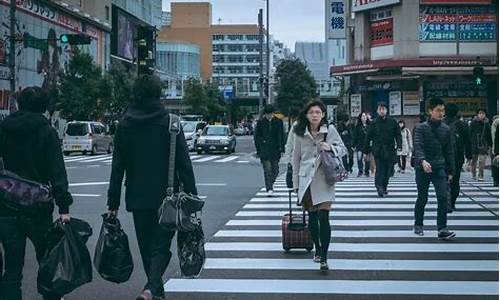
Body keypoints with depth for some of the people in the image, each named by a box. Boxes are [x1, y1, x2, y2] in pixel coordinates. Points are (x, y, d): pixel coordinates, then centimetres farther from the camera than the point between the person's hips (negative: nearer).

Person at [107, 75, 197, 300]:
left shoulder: (124, 125, 3)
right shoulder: (169, 122, -6)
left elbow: (117, 166, 4)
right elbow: (184, 163, -8)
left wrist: (113, 203, 7)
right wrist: (192, 196, -4)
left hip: (137, 197, 3)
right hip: (165, 197, -3)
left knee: (146, 247, 15)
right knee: (161, 246, 0)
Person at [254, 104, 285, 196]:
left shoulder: (278, 122, 3)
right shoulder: (260, 122, 2)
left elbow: (282, 136, 6)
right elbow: (256, 137, 6)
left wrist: (282, 149, 0)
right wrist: (258, 150, 1)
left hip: (275, 150, 2)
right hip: (264, 150, -2)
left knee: (275, 170, 5)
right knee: (267, 170, -8)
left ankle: (270, 184, 29)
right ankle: (269, 189, -6)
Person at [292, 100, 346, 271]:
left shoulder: (330, 130, 0)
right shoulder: (300, 133, 4)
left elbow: (343, 149, 6)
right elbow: (296, 159, 10)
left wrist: (330, 147, -15)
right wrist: (296, 183, 10)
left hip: (323, 180, -2)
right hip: (306, 180, 3)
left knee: (323, 218, -12)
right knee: (312, 218, 11)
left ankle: (324, 258, -9)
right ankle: (317, 249, 31)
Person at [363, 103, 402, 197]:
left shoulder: (392, 122, 6)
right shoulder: (374, 123, 3)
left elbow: (398, 134, 9)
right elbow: (368, 137, 6)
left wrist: (399, 145, -7)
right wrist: (366, 151, 6)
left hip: (390, 150, 2)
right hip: (378, 150, -2)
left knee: (387, 170, 6)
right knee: (379, 169, -13)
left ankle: (384, 188, 18)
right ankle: (380, 187, -21)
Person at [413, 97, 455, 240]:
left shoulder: (446, 129, 6)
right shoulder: (421, 128, -4)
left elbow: (449, 151, 11)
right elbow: (418, 146, -17)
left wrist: (450, 171, 9)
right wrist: (422, 161, -35)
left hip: (439, 168, 2)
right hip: (423, 168, -2)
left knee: (443, 197, -11)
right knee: (422, 198, 8)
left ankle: (442, 230, -9)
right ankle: (418, 225, 27)